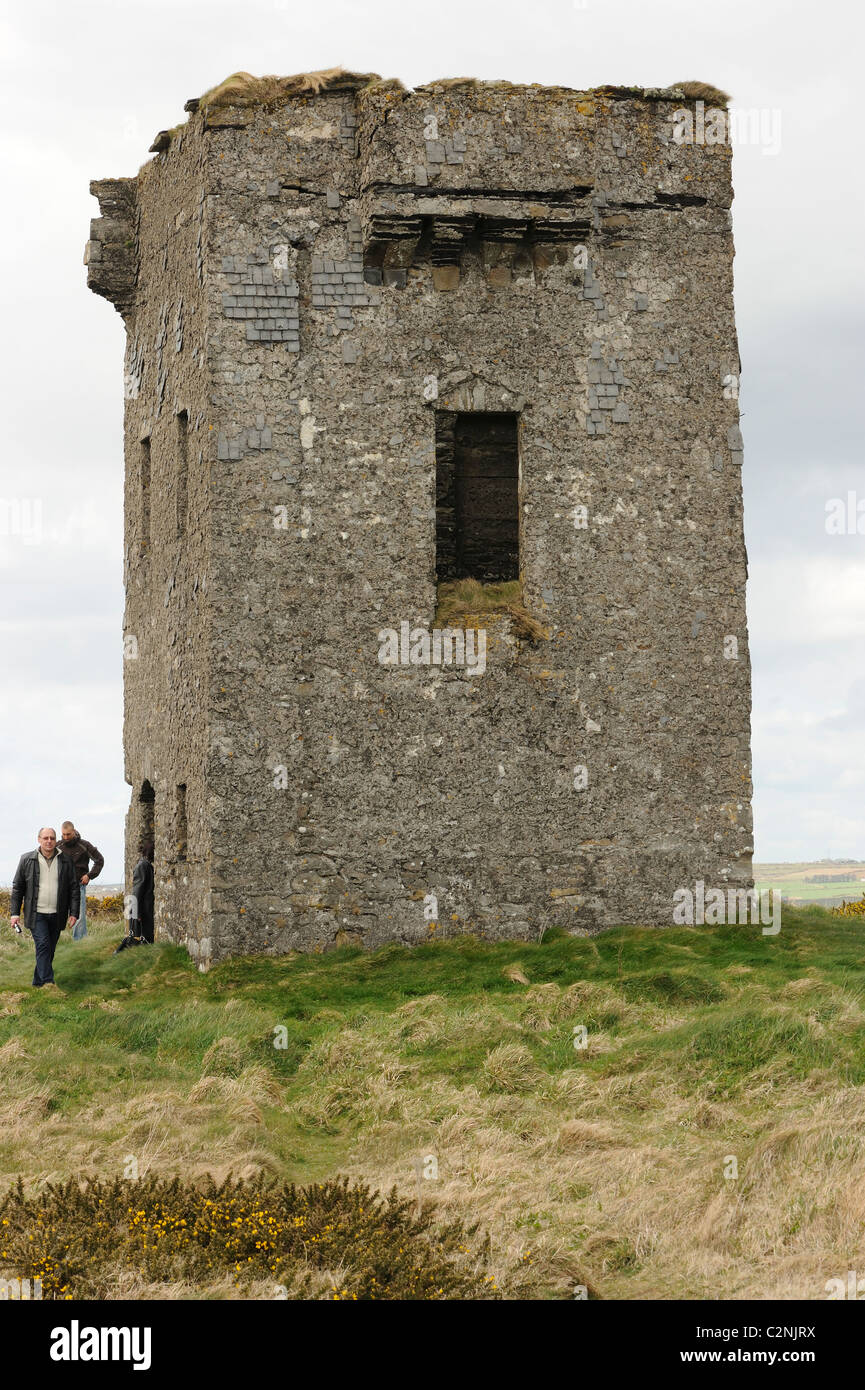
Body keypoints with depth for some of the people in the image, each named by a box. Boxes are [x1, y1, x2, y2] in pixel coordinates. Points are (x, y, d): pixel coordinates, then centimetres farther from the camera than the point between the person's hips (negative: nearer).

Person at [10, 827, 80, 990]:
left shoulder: (65, 861, 6)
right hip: (36, 914, -3)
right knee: (43, 945, -16)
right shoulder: (27, 860, 2)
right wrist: (15, 913, 0)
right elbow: (17, 887, 5)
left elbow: (74, 888, 8)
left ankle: (38, 982, 18)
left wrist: (73, 913, 1)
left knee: (49, 949, 6)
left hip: (57, 915, 3)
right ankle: (48, 983, -19)